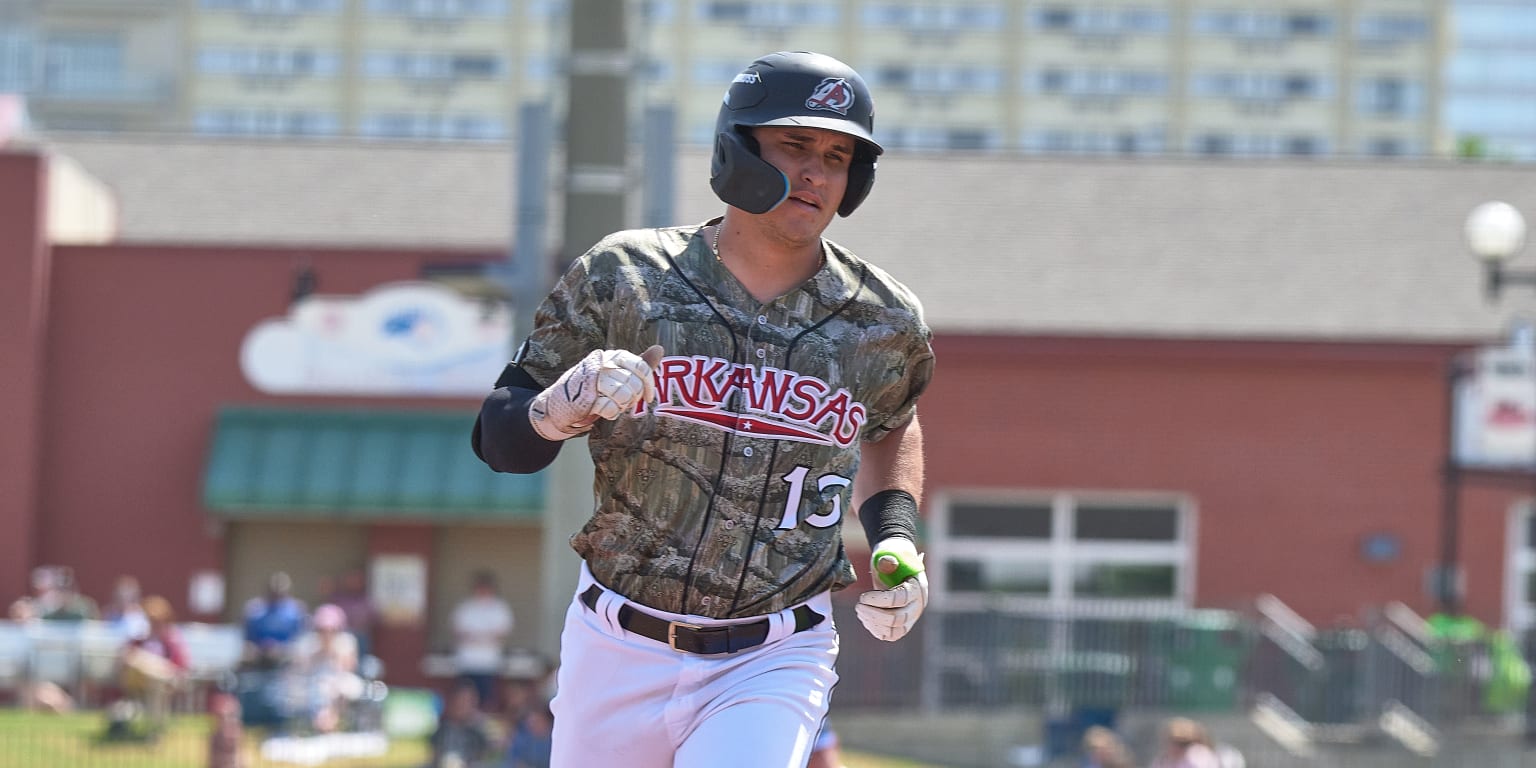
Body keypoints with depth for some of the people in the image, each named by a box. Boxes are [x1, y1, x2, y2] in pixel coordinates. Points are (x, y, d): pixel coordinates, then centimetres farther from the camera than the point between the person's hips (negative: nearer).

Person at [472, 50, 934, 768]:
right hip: (619, 651, 1)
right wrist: (562, 409, -25)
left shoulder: (882, 322, 0)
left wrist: (896, 536, 7)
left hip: (774, 663, -1)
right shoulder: (621, 277, -5)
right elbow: (497, 438, -3)